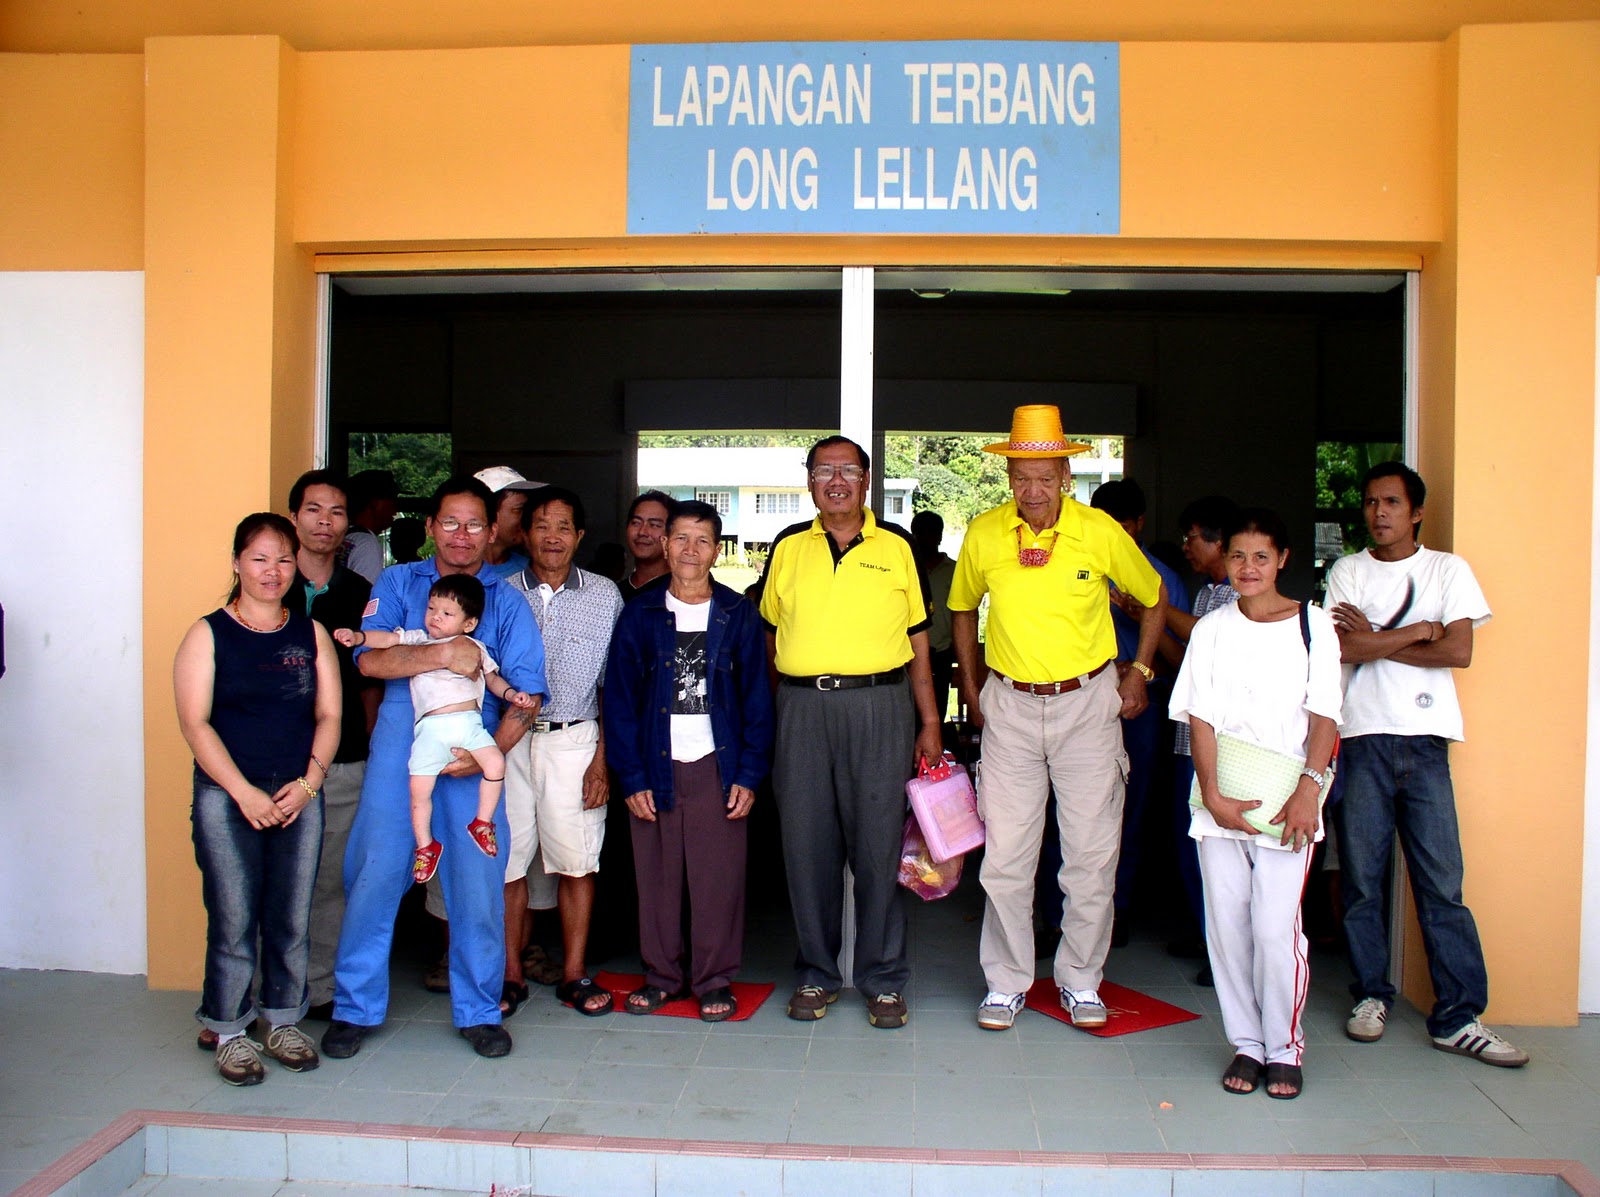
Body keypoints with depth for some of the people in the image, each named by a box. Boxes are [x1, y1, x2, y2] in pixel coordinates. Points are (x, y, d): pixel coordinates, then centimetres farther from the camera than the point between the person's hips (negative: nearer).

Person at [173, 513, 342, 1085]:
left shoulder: (312, 634, 9)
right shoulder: (208, 635, 0)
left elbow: (328, 715, 7)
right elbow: (195, 723, -6)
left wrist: (308, 782, -7)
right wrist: (244, 792, -13)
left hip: (299, 796, 3)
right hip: (226, 797, -3)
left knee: (292, 918, 7)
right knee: (233, 919, -1)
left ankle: (283, 1021, 22)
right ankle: (230, 1032, 14)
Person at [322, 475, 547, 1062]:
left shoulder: (507, 602, 8)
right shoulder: (398, 583, 9)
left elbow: (526, 694, 0)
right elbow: (369, 658, -7)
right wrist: (444, 654, -19)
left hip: (473, 759, 0)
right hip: (398, 754, 0)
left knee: (479, 883, 3)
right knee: (374, 875, 2)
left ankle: (478, 1011, 19)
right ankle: (355, 1008, 19)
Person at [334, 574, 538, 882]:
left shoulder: (474, 648, 18)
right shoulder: (417, 639, 17)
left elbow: (492, 678, 23)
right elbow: (388, 639, 6)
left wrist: (512, 694, 7)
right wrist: (358, 637, -9)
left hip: (469, 721, 1)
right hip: (431, 726, 0)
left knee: (495, 762, -20)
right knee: (419, 787, -7)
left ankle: (482, 823, -2)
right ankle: (425, 846, 13)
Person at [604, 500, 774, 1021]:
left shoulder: (739, 614, 4)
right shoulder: (640, 615, 4)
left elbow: (757, 698, 4)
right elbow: (619, 700, 4)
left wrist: (749, 775, -4)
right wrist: (631, 778, -4)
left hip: (718, 768, -1)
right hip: (656, 768, 1)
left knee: (719, 879, 1)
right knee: (657, 879, 5)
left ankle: (713, 980, 16)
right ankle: (661, 975, 22)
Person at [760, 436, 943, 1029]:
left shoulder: (896, 547, 8)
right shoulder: (788, 547, 11)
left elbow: (917, 641, 9)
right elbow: (771, 634, 15)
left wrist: (929, 723, 5)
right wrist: (775, 708, 6)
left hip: (880, 704, -1)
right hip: (802, 708, 1)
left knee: (879, 844, 2)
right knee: (806, 845, 5)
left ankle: (883, 980, 15)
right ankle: (816, 975, 20)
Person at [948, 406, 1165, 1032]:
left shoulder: (1102, 532, -8)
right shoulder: (983, 534, -4)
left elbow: (1153, 598, 10)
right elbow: (963, 609, 15)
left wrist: (1139, 674, 6)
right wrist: (972, 686, 11)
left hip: (1087, 703, -1)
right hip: (1010, 704, 1)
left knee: (1093, 853, 4)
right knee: (1005, 856, 2)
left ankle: (1080, 980, 20)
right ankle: (1006, 981, 17)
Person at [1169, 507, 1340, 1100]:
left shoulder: (1314, 626, 3)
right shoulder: (1211, 630, 6)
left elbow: (1323, 716, -2)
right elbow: (1201, 719, 1)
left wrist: (1308, 788, -13)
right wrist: (1214, 796, -9)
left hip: (1286, 803, -2)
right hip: (1220, 800, 2)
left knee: (1276, 927, -6)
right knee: (1226, 924, 4)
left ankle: (1285, 1048, 12)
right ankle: (1245, 1043, 18)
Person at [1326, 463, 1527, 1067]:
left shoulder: (1448, 570, 9)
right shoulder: (1346, 572, 9)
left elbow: (1459, 651, -4)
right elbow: (1342, 647, -6)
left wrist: (1374, 641, -3)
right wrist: (1418, 631, -2)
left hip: (1425, 740, 0)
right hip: (1361, 737, 0)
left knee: (1442, 882, -3)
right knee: (1361, 876, 4)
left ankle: (1459, 1017, 3)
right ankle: (1371, 995, 18)